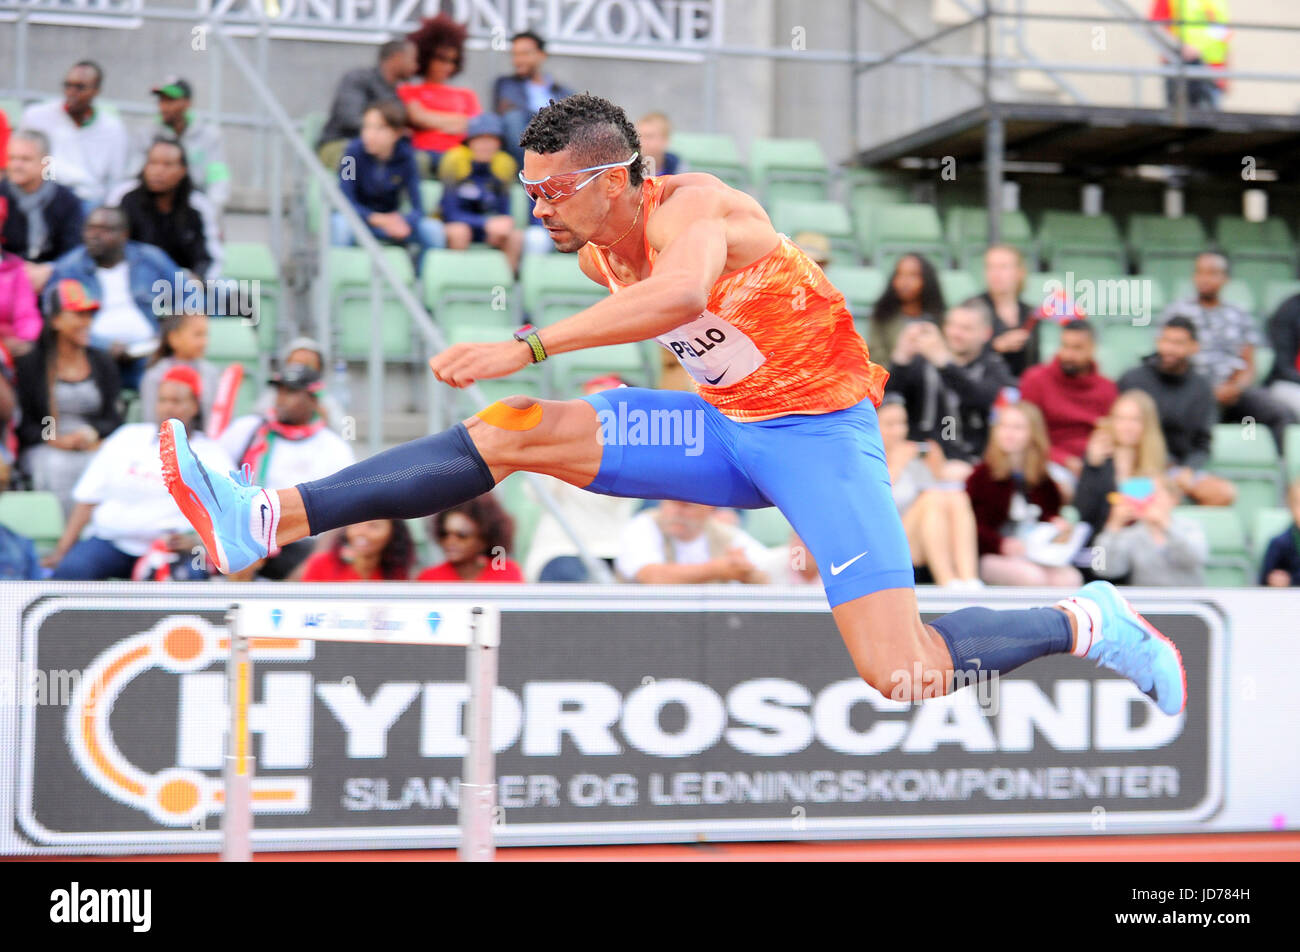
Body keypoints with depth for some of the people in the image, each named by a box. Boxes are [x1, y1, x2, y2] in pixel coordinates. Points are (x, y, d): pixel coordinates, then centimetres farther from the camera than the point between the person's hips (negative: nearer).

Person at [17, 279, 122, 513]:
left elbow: (115, 418, 14)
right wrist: (55, 440, -11)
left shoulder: (103, 363, 17)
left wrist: (94, 432, -6)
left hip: (93, 447, 3)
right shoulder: (29, 364, 6)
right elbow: (22, 425, 4)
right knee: (59, 468, -28)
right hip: (44, 449, -3)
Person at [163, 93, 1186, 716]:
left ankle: (1085, 620, 5)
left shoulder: (690, 206, -23)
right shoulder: (596, 253, 1)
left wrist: (525, 348, -50)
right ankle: (269, 518, -14)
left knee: (904, 677, -20)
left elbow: (679, 294, -47)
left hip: (820, 429, -7)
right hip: (724, 426, 7)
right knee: (510, 431, -10)